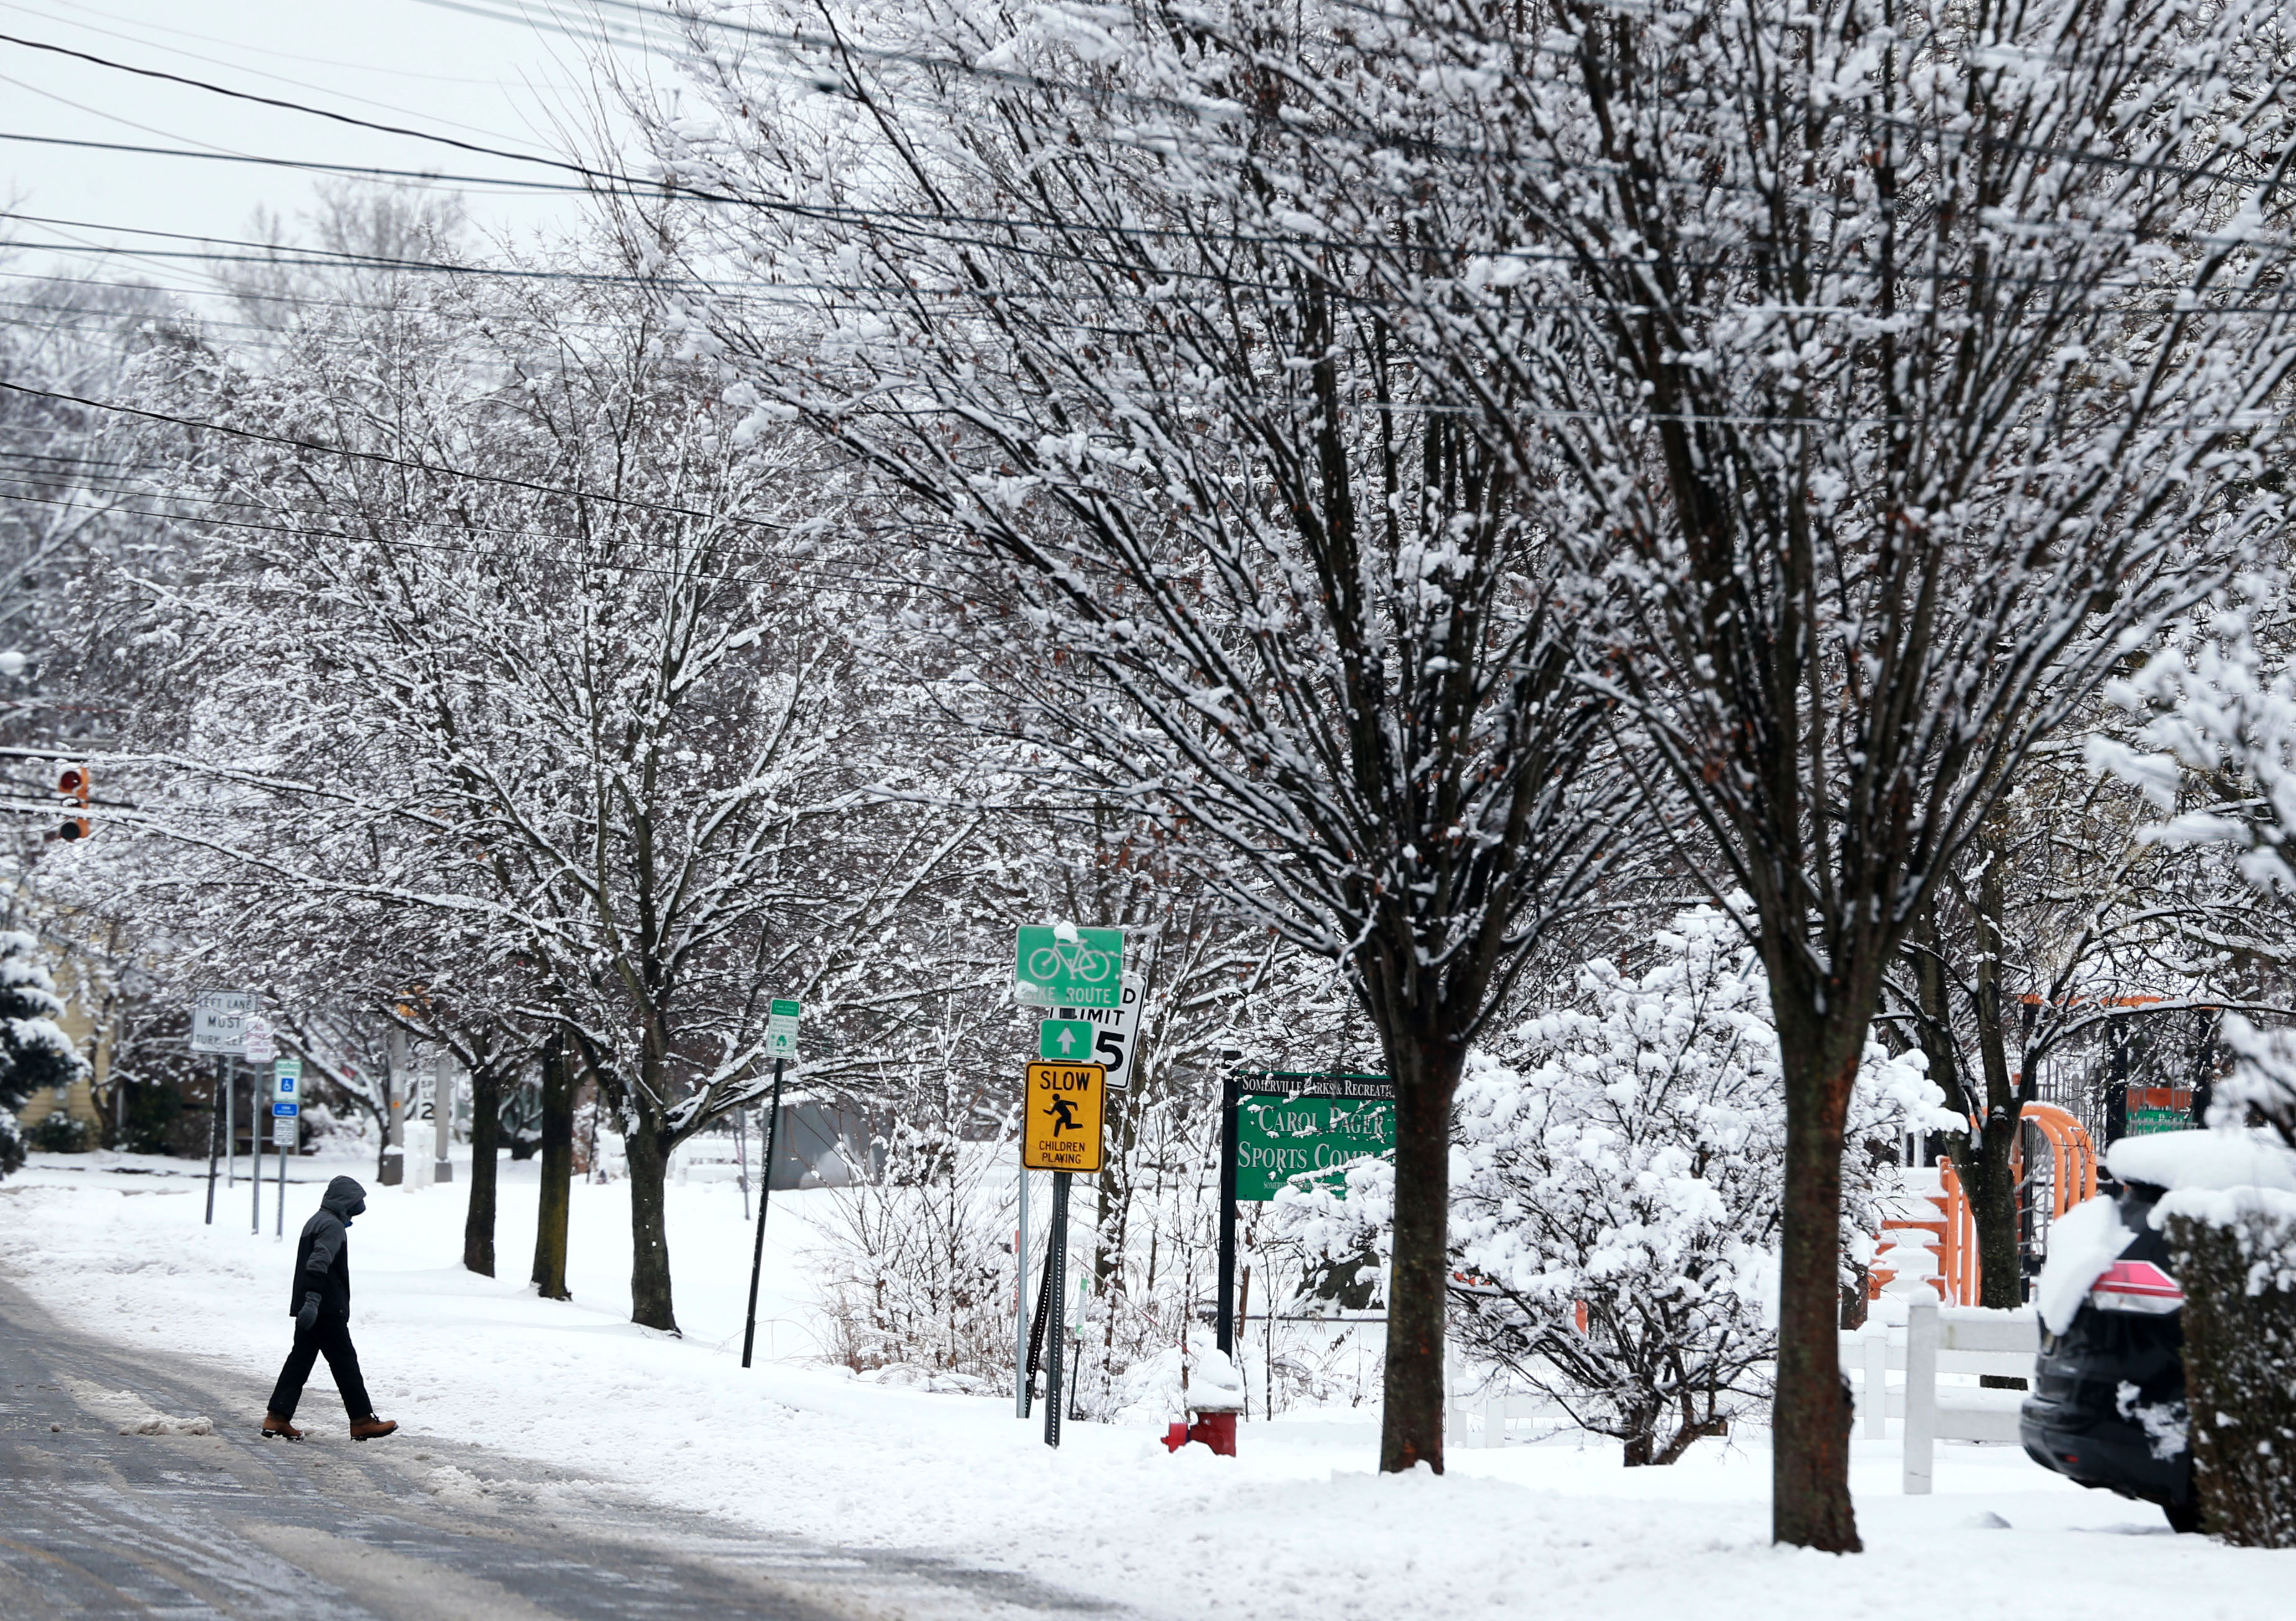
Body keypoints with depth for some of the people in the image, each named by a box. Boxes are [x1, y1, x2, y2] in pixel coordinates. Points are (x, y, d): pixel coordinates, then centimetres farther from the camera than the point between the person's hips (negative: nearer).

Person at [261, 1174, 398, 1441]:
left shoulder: (316, 1221, 19)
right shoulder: (333, 1226, -13)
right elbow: (319, 1264, -26)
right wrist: (313, 1300, -33)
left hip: (310, 1307, 10)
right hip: (327, 1309, -10)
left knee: (300, 1359, 8)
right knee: (344, 1361, -4)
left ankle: (277, 1417, 3)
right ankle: (362, 1421, 0)